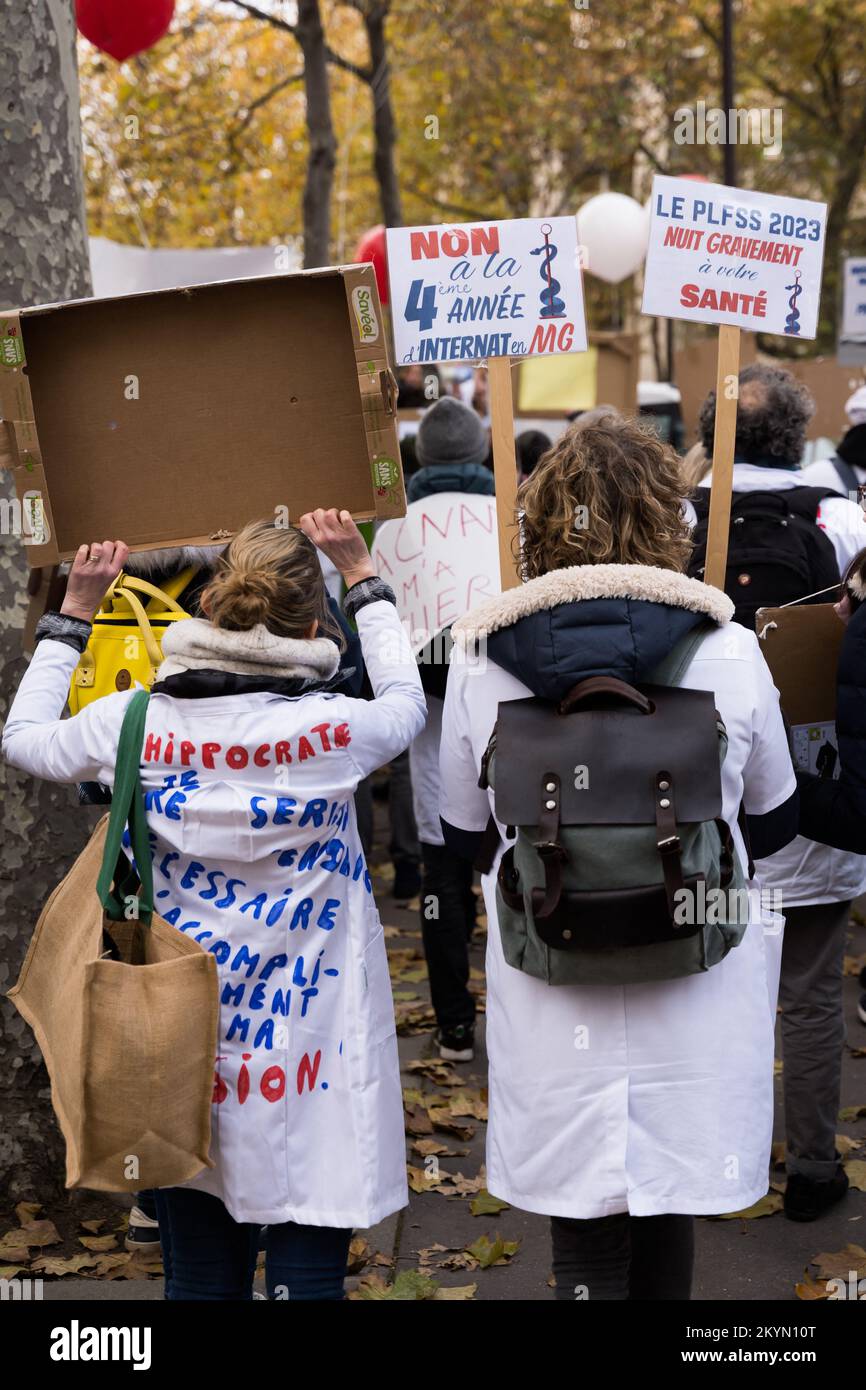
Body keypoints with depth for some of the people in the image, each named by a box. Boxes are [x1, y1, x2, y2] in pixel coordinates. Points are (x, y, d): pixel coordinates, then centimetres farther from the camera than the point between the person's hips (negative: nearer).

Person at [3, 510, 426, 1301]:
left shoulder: (134, 724, -7)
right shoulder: (334, 730, -13)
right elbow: (407, 703, 12)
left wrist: (74, 611, 20)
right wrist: (362, 577, 19)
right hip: (311, 1069, -2)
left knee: (200, 1279, 16)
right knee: (307, 1279, 7)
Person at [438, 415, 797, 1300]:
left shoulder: (480, 662, -8)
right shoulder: (729, 653, -9)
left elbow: (463, 837, 4)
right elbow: (773, 824, 6)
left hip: (553, 1010, 0)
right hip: (694, 1005, 1)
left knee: (586, 1243, 12)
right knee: (668, 1225, 20)